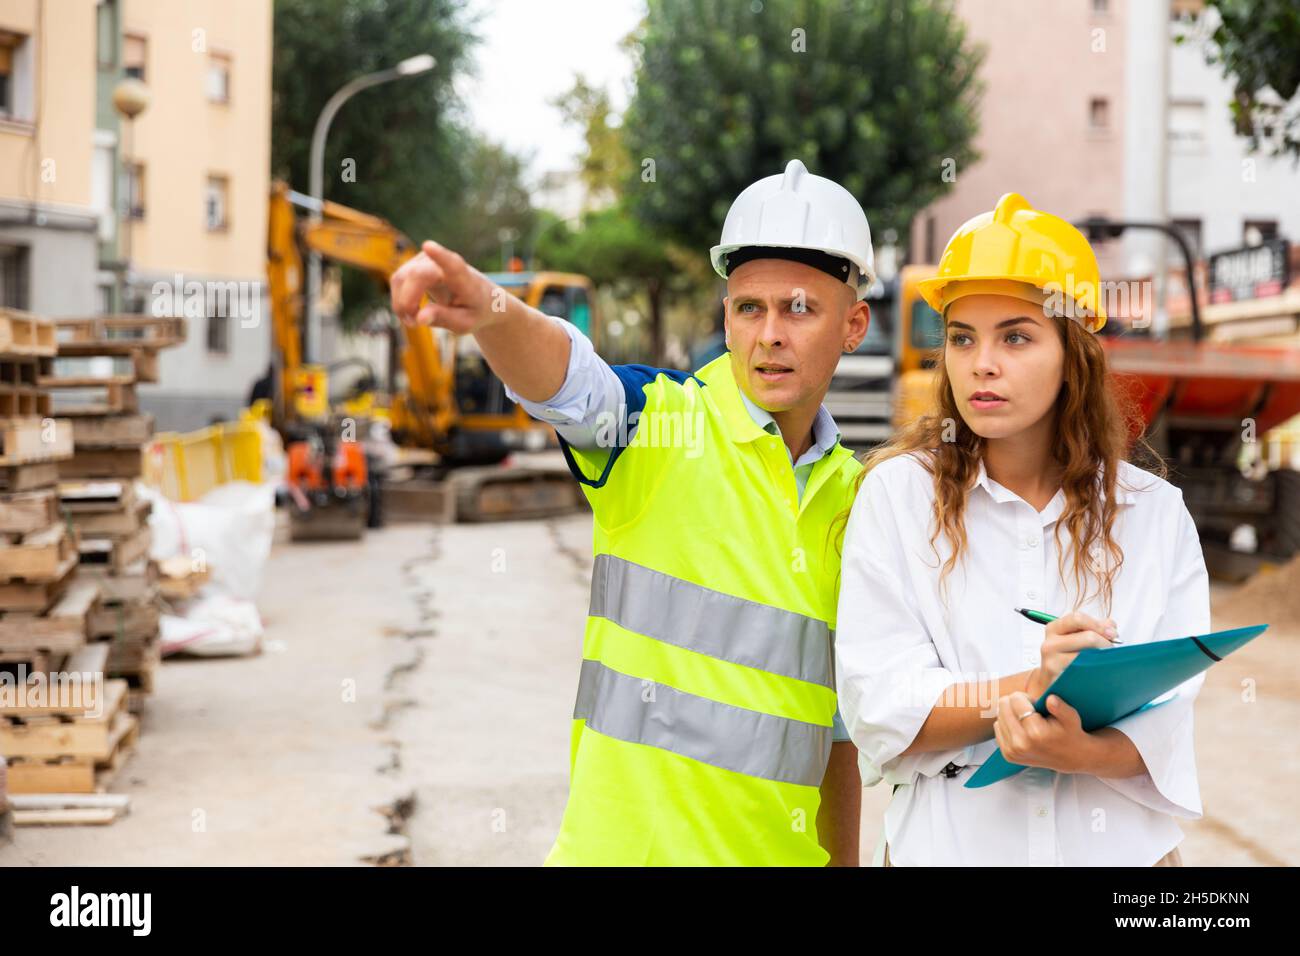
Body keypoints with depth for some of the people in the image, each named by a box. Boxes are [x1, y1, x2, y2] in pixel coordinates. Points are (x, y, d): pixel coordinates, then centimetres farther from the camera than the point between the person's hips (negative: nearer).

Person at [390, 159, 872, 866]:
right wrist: (492, 310, -48)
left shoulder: (854, 496, 10)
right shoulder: (662, 423, -5)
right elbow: (564, 376, -28)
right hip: (628, 844, -5)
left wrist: (843, 858, 17)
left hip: (785, 852, 5)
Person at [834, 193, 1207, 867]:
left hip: (1117, 843, 1)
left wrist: (1080, 751, -28)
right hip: (946, 841, -1)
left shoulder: (1154, 514, -2)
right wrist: (1033, 687, -27)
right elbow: (877, 709, -15)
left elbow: (1163, 729, -9)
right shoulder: (898, 492, -7)